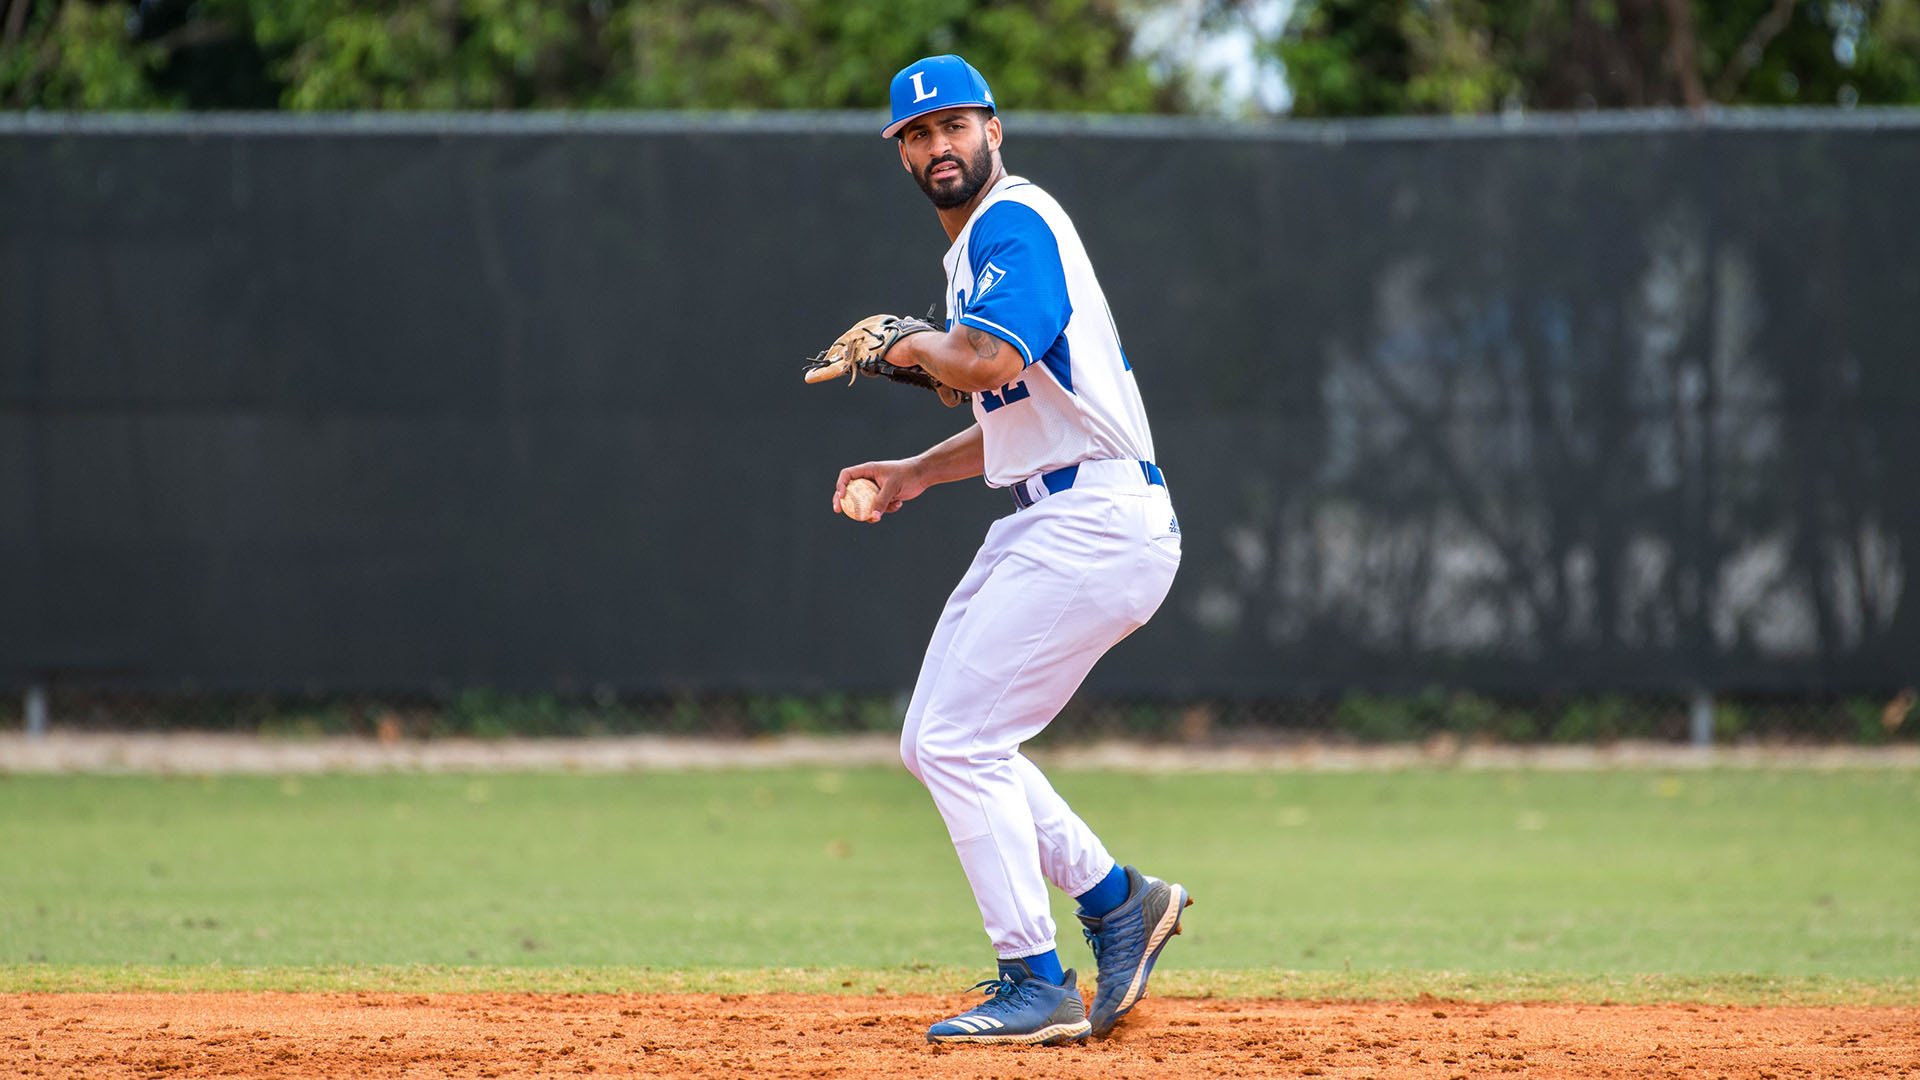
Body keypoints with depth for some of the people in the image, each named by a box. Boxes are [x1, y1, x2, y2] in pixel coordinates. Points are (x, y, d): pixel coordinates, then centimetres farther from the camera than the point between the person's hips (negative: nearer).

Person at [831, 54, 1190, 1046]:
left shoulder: (1013, 223, -11)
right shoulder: (976, 244, 21)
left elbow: (991, 362, -28)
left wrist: (919, 348, -8)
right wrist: (919, 471, 19)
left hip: (1098, 521, -11)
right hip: (1044, 522, 11)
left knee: (959, 740, -12)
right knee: (935, 743, 11)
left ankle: (1038, 988, -8)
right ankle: (1116, 900, 18)